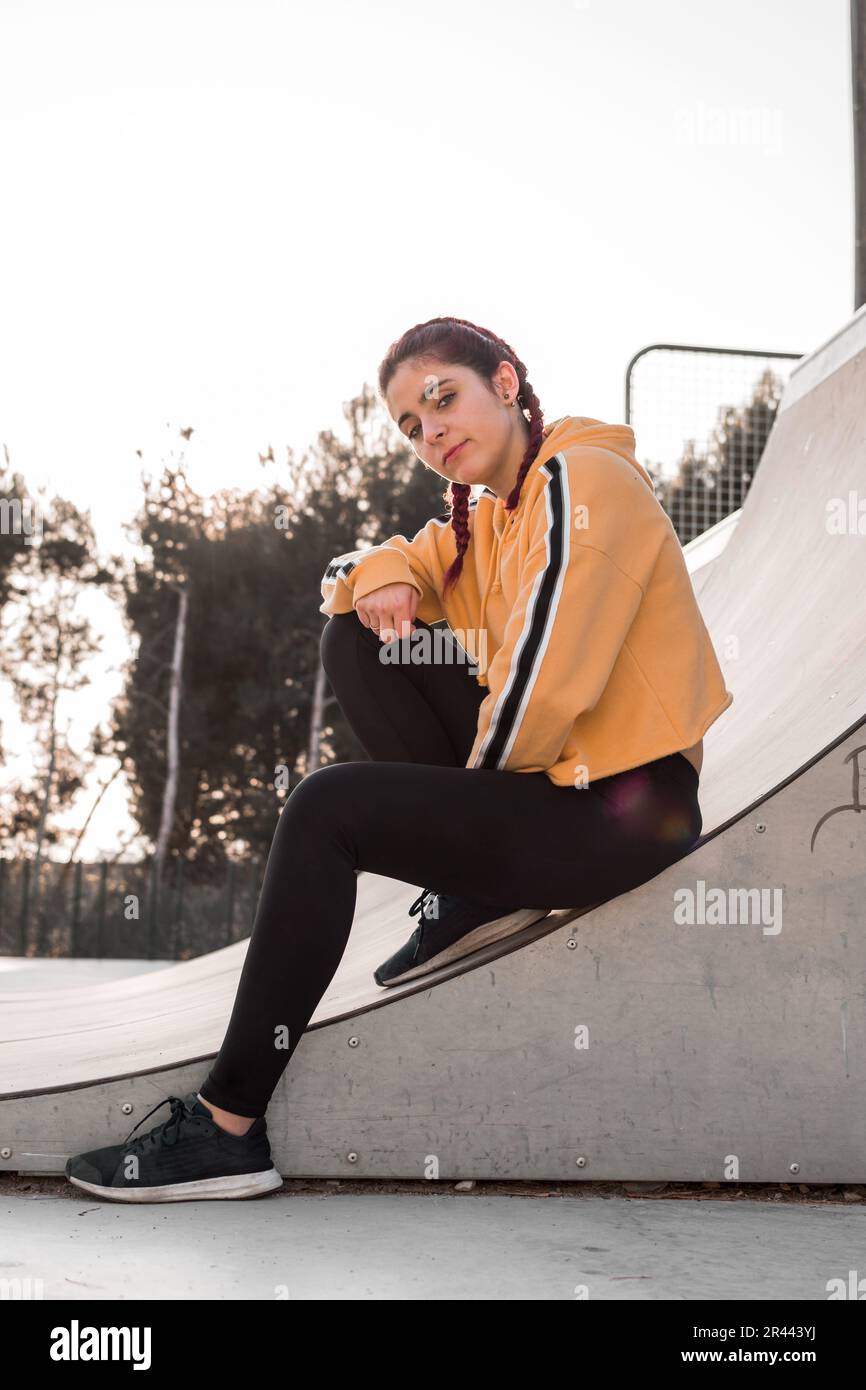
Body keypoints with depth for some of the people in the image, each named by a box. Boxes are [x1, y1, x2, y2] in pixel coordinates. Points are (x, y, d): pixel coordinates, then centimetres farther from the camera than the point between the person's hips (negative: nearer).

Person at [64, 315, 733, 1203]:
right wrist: (383, 578, -5)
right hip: (544, 775, 9)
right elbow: (345, 579, 19)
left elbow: (543, 688, -21)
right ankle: (477, 892, 1)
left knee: (327, 811, -18)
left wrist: (476, 777, -4)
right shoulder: (485, 521, 15)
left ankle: (230, 1127, -15)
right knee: (355, 642, 7)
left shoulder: (581, 481, -12)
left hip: (622, 811, -9)